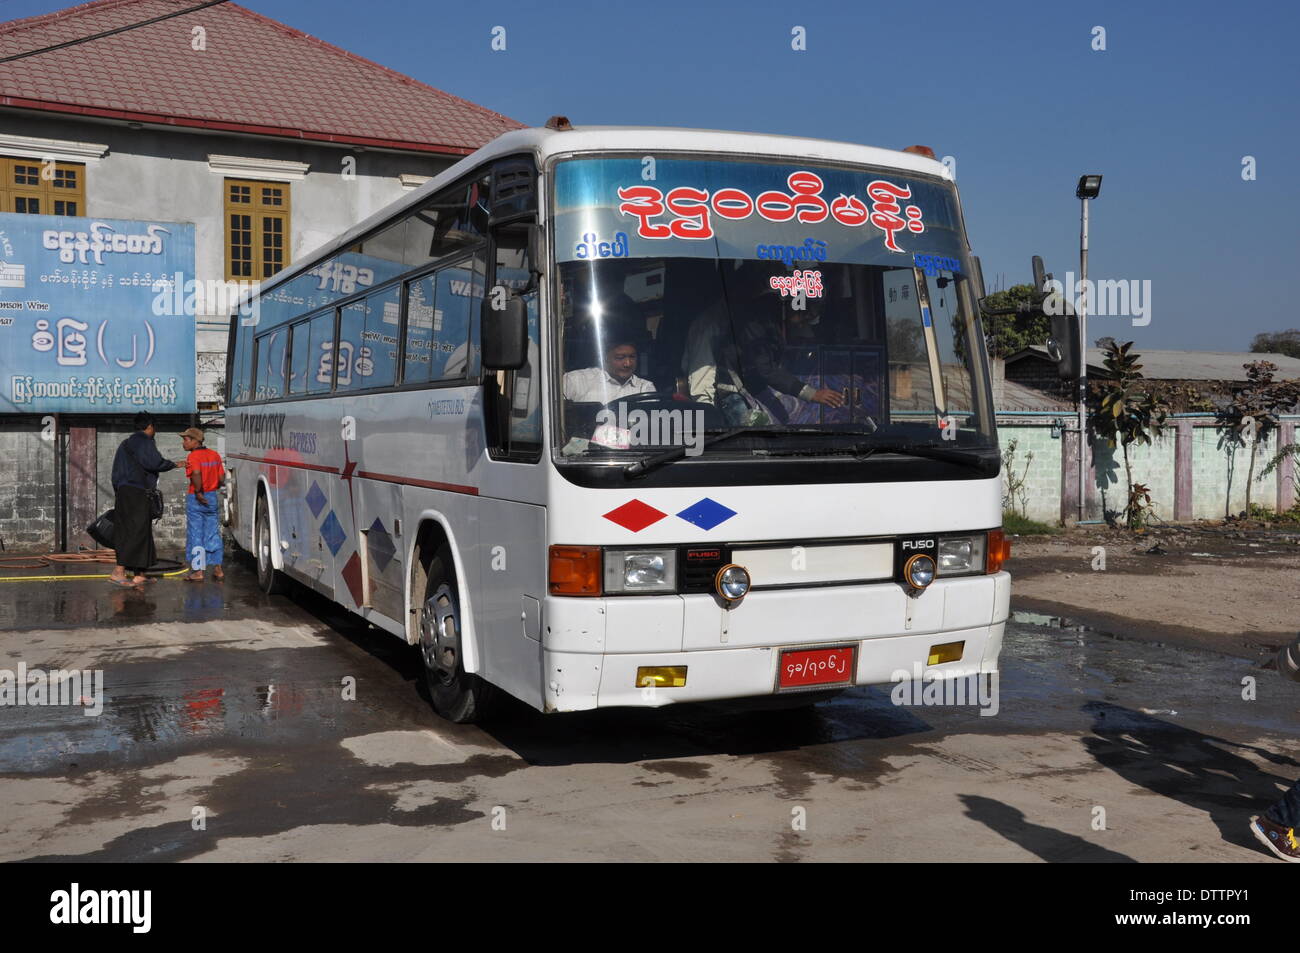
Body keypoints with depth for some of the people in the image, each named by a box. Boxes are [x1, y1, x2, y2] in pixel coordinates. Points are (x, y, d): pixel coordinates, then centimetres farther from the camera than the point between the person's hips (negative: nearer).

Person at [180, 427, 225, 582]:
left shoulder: (193, 456, -13)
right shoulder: (215, 455, 7)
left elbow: (196, 474, -31)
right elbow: (222, 479, 6)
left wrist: (198, 492, -21)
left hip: (196, 499, -6)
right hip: (212, 498, 6)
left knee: (195, 535, 2)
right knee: (213, 534, 12)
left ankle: (198, 571, 4)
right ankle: (218, 569, 14)